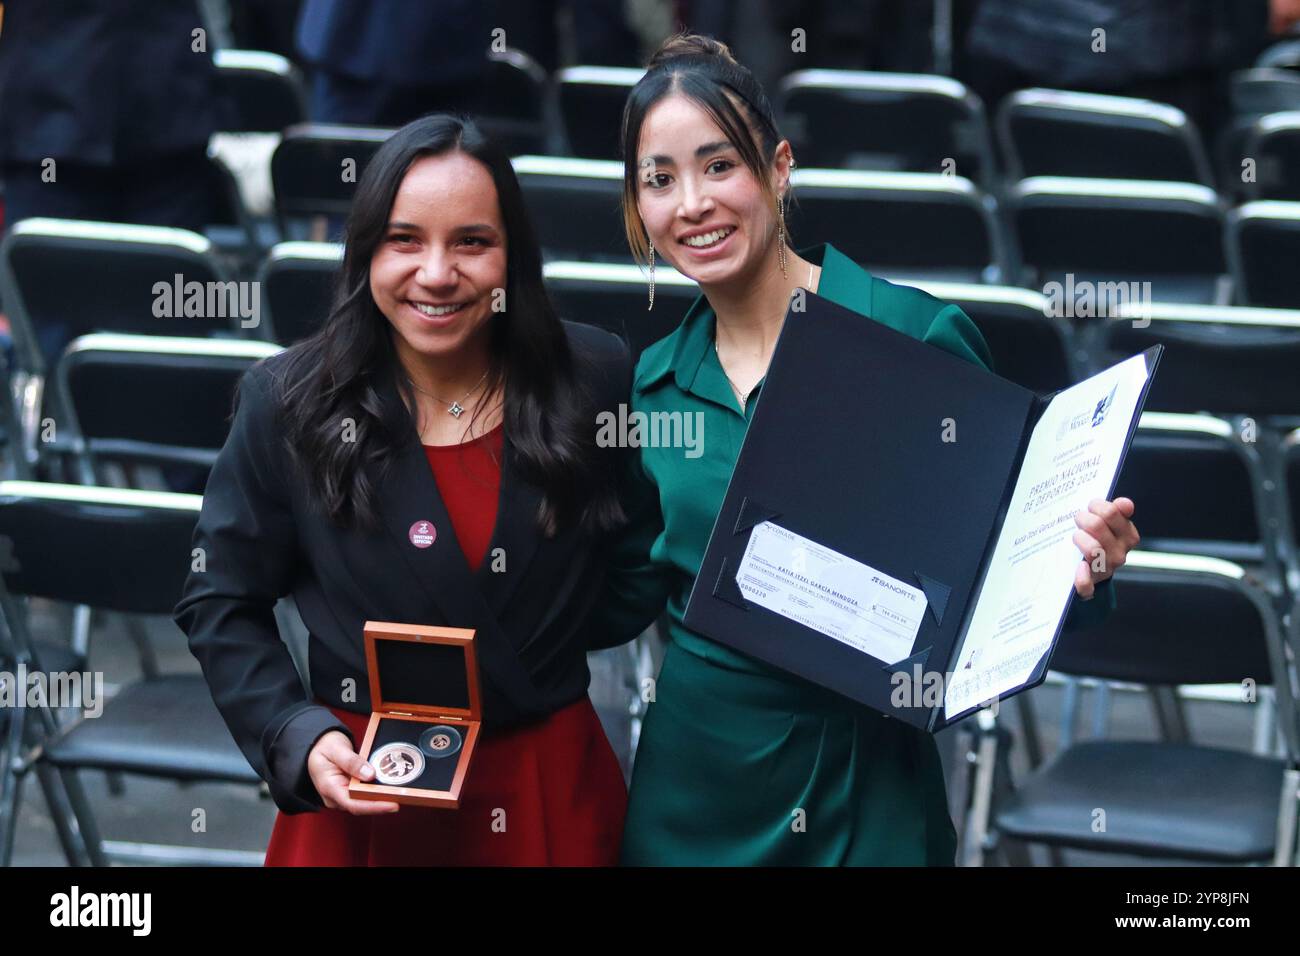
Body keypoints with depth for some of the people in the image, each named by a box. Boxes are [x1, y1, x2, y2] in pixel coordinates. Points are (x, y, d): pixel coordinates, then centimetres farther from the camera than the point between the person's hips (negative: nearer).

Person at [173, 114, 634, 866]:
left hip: (552, 795, 1)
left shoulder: (595, 380, -7)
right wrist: (298, 738, -14)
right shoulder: (290, 402, -8)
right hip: (362, 806, -1)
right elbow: (222, 604, -1)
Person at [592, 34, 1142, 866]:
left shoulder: (917, 337, -12)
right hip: (693, 783, 4)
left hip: (864, 789, -4)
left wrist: (1077, 573, -29)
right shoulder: (654, 384, 3)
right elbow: (626, 597, 10)